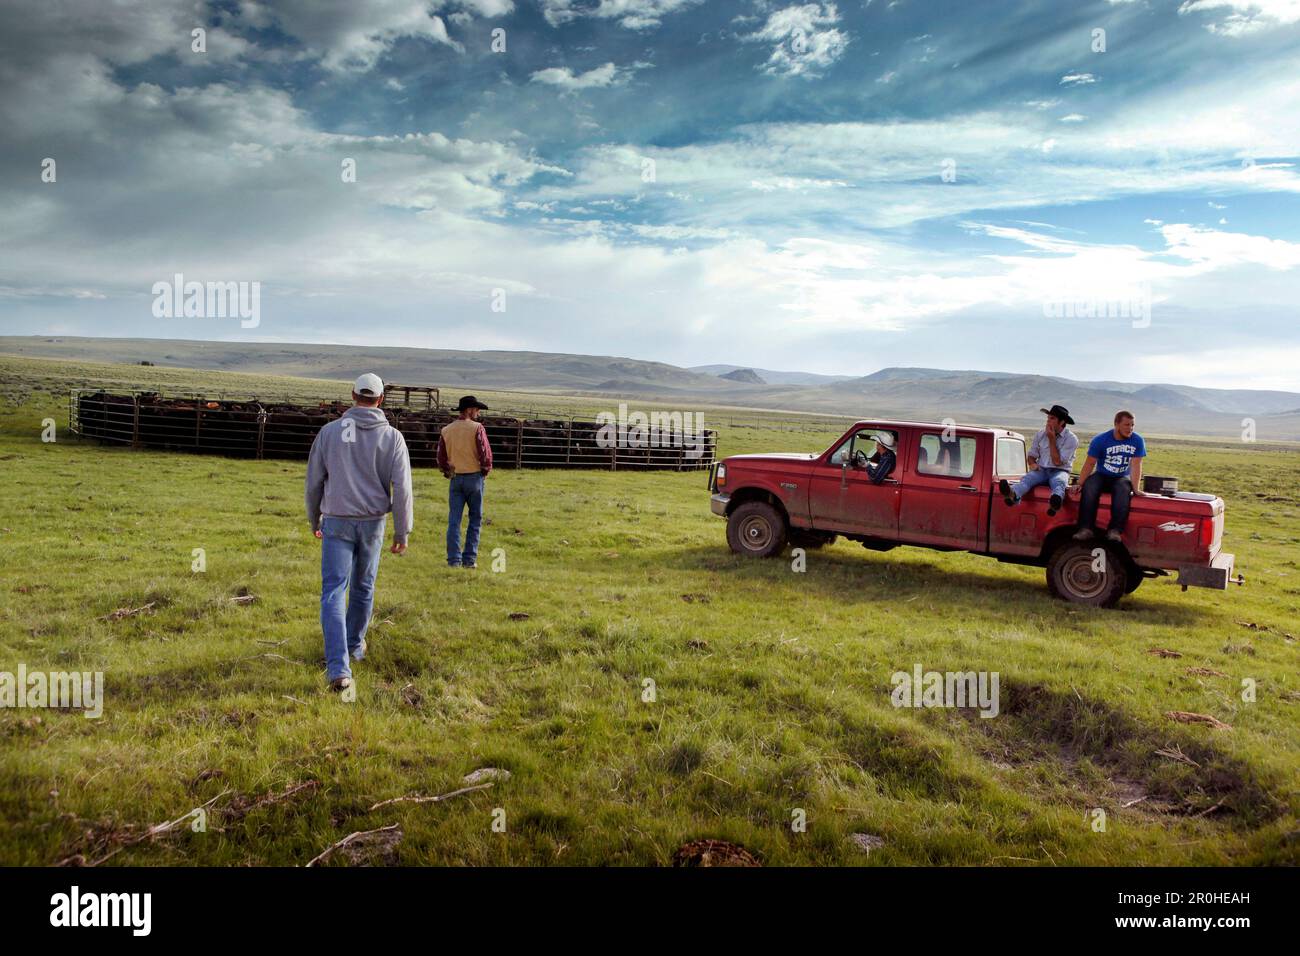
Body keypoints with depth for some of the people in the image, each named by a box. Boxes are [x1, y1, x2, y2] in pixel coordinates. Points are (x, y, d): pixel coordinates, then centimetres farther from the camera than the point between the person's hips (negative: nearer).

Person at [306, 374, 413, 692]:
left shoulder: (329, 431, -3)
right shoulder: (392, 437, -6)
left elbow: (314, 481, 3)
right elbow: (401, 489, -10)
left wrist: (314, 520, 18)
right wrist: (402, 532, -2)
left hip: (337, 523, -1)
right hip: (373, 524, 1)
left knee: (333, 594, -3)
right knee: (363, 586, 21)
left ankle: (338, 668, -16)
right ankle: (355, 644, 40)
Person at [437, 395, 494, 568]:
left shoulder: (446, 430, 4)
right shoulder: (477, 428, -10)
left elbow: (441, 458, 8)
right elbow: (485, 453, -14)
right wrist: (485, 470, 3)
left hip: (455, 478, 3)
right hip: (474, 477, -3)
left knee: (454, 520, 5)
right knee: (475, 519, 8)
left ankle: (454, 559, 2)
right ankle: (470, 559, 6)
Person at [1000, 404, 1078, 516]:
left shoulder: (1071, 439, -4)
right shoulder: (1041, 433, 9)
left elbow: (1057, 462, -10)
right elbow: (1032, 455, 15)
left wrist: (1052, 439, -10)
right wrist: (1032, 464, -10)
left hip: (1059, 472, -2)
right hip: (1041, 470, 2)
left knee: (1058, 481, -38)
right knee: (1027, 477, -31)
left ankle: (1056, 501, -75)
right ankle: (1013, 495, -67)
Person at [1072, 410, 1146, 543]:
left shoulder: (1137, 441, -5)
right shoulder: (1100, 440, -7)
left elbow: (1136, 465, -10)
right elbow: (1090, 463, -9)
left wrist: (1136, 488, -19)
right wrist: (1079, 484, -17)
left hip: (1122, 477, 0)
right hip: (1101, 475, 0)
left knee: (1123, 490, -34)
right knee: (1089, 488, -32)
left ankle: (1115, 530, -39)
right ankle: (1086, 528, -34)